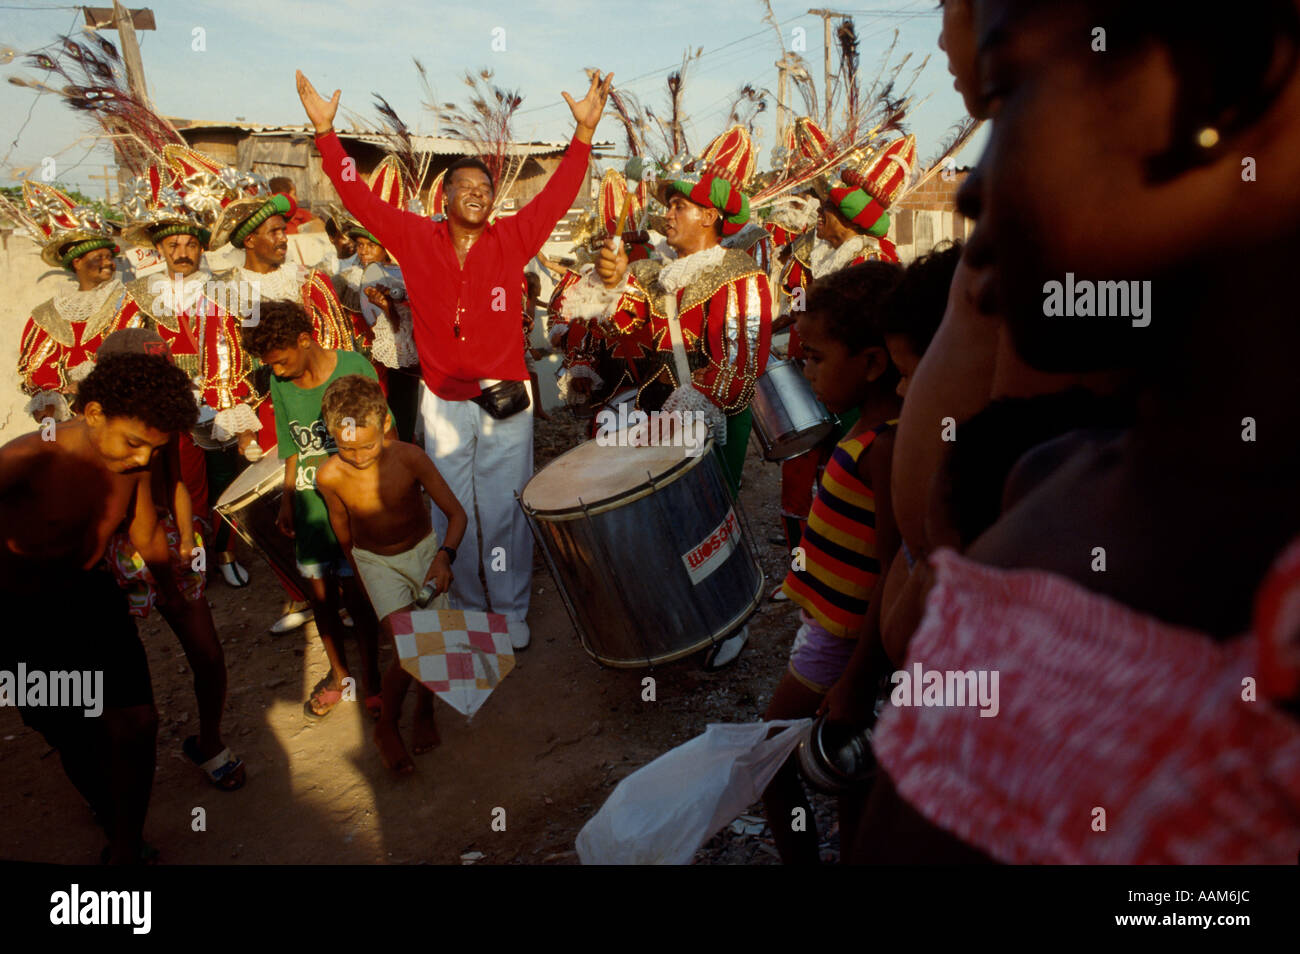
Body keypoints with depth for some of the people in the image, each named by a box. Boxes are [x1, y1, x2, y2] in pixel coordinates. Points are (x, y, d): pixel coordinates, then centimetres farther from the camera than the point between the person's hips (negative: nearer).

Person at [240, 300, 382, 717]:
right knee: (320, 593, 12)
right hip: (309, 504, 4)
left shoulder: (354, 367, -11)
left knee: (355, 594, 1)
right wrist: (286, 502, 12)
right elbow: (292, 448, 13)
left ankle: (370, 676, 21)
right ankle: (338, 671, 33)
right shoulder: (280, 383, 2)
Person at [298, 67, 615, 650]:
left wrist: (584, 132, -7)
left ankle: (510, 610, 21)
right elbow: (358, 198, 3)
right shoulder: (416, 240, 2)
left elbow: (558, 195, -1)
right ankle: (466, 609, 28)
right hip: (442, 401, 1)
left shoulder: (512, 239, 1)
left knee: (504, 510, 5)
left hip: (505, 399, -1)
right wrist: (324, 131, 0)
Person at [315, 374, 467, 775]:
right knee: (406, 649, -13)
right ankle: (386, 728, 13)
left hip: (424, 551, 1)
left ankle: (424, 712, 30)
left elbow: (456, 513, -18)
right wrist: (363, 582, 8)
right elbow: (344, 534, -3)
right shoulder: (329, 477, -21)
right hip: (375, 561, -1)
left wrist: (444, 556, -35)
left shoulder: (410, 458, -25)